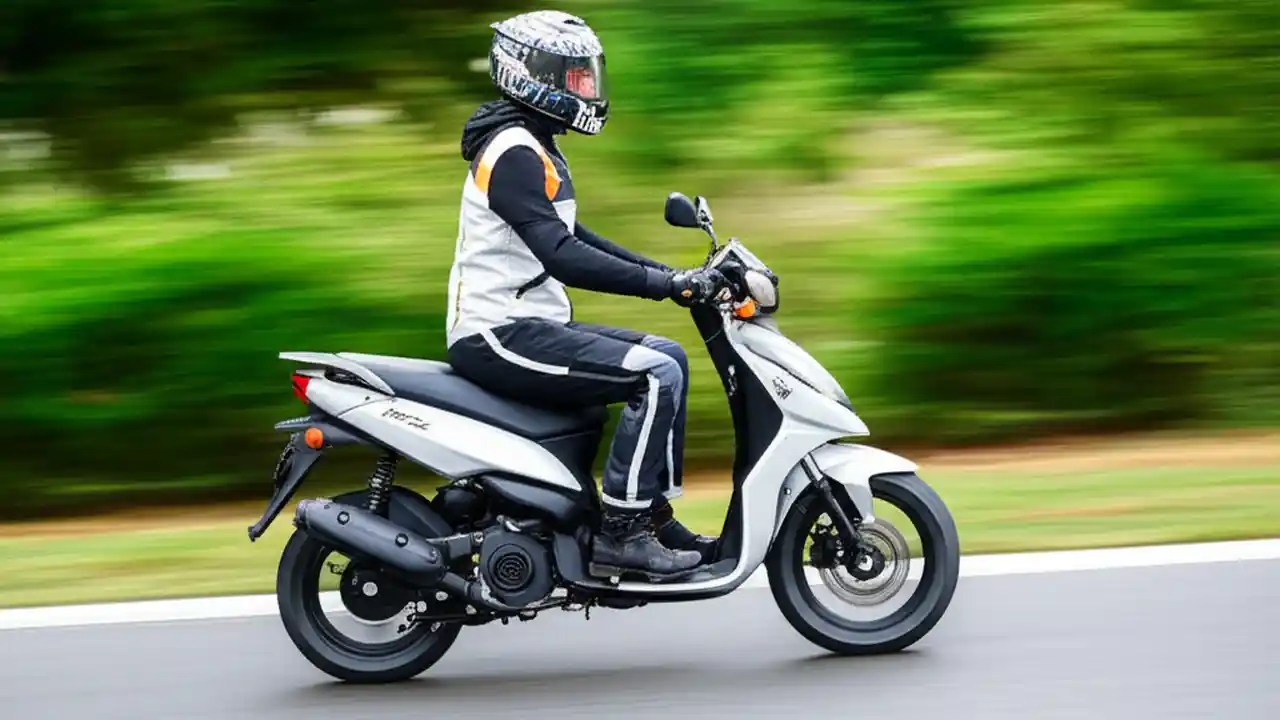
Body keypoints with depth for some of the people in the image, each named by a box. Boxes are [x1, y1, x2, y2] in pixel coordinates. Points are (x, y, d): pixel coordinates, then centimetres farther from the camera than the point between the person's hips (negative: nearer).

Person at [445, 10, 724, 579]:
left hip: (525, 324, 10)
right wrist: (667, 284, -28)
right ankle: (619, 533, -17)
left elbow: (568, 237, 26)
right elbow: (561, 258, -27)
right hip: (501, 334, -10)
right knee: (656, 374, -19)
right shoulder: (514, 152, -16)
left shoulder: (534, 147, 17)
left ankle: (654, 513, 10)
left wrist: (668, 272, 17)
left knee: (668, 357, 10)